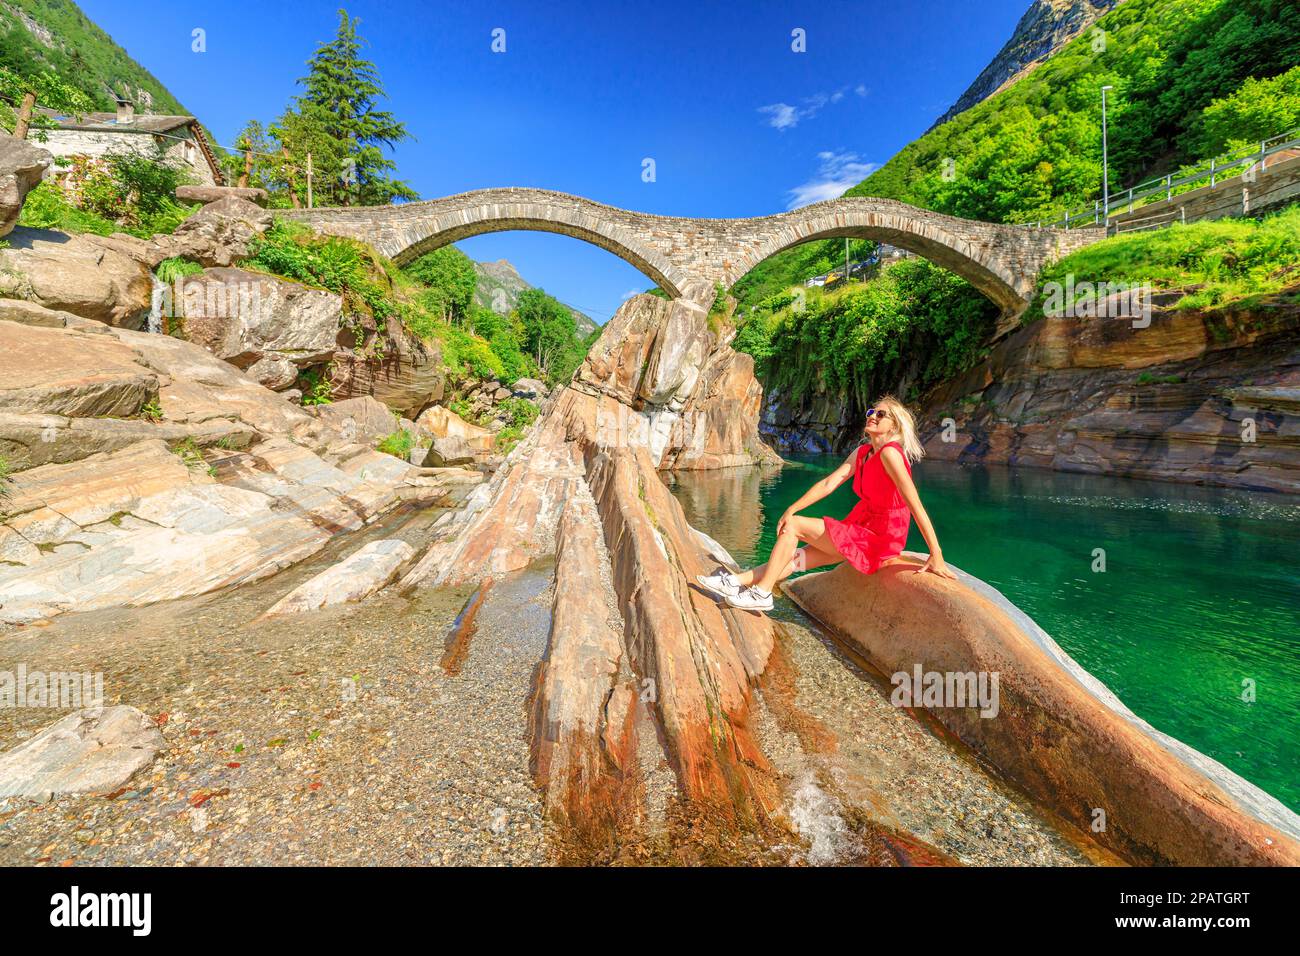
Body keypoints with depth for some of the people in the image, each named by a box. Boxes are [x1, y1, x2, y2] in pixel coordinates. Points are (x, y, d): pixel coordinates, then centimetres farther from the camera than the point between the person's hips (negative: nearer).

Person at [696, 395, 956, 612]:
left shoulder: (890, 453, -19)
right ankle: (736, 582, 7)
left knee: (793, 526, -10)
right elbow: (828, 483, 3)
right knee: (796, 558, 4)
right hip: (862, 528, 8)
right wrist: (792, 509, -4)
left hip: (879, 539, -8)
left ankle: (762, 593, -4)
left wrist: (936, 554, -23)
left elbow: (915, 504, -22)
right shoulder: (861, 452, 8)